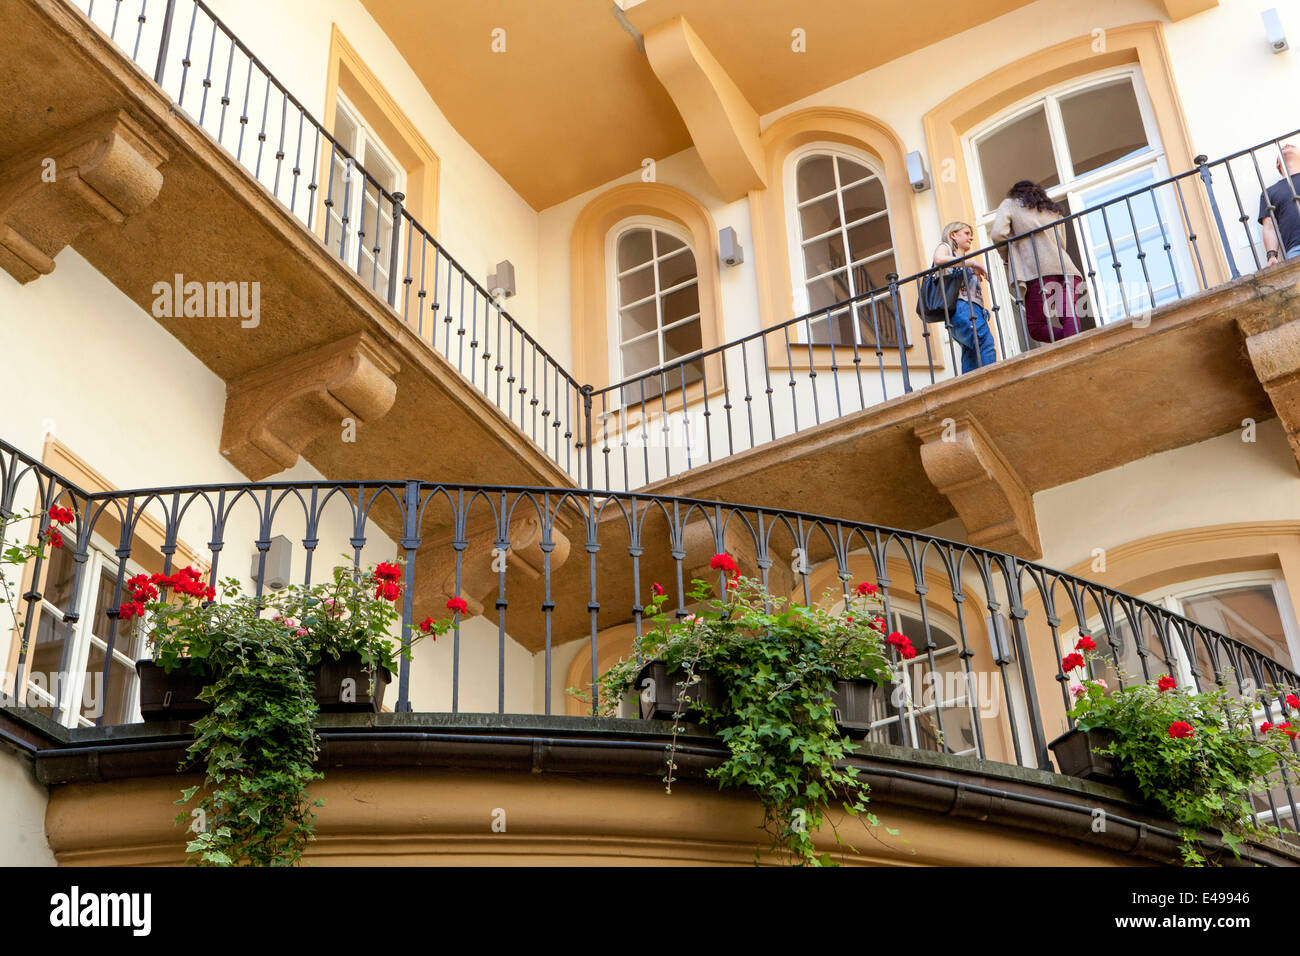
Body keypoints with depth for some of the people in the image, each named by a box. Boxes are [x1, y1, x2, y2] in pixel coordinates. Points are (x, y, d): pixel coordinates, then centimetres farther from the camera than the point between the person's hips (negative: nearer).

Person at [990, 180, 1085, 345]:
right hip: (1066, 268, 5)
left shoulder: (1010, 204, 18)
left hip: (1038, 270, -5)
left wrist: (1009, 259, 16)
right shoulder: (1053, 210, 33)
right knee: (1069, 319, -9)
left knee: (1036, 328, -4)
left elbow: (997, 234, 0)